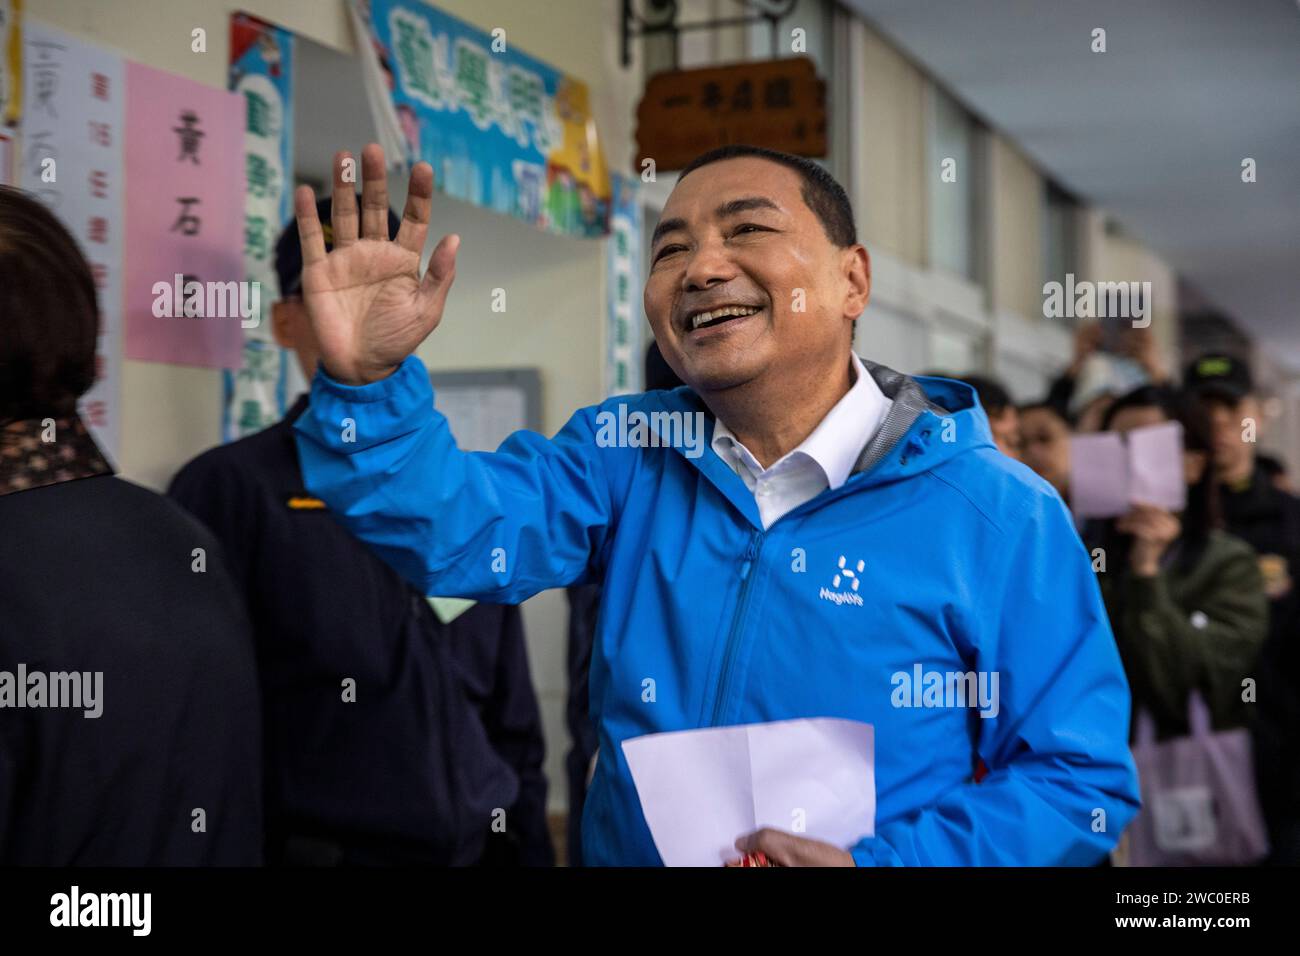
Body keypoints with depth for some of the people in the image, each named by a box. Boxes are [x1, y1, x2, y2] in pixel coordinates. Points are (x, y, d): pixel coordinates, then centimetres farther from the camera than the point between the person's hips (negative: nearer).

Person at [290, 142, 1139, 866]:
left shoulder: (999, 517, -13)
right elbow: (459, 532, -15)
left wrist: (876, 864, -24)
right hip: (622, 847, 3)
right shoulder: (624, 456, -1)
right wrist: (369, 381, -31)